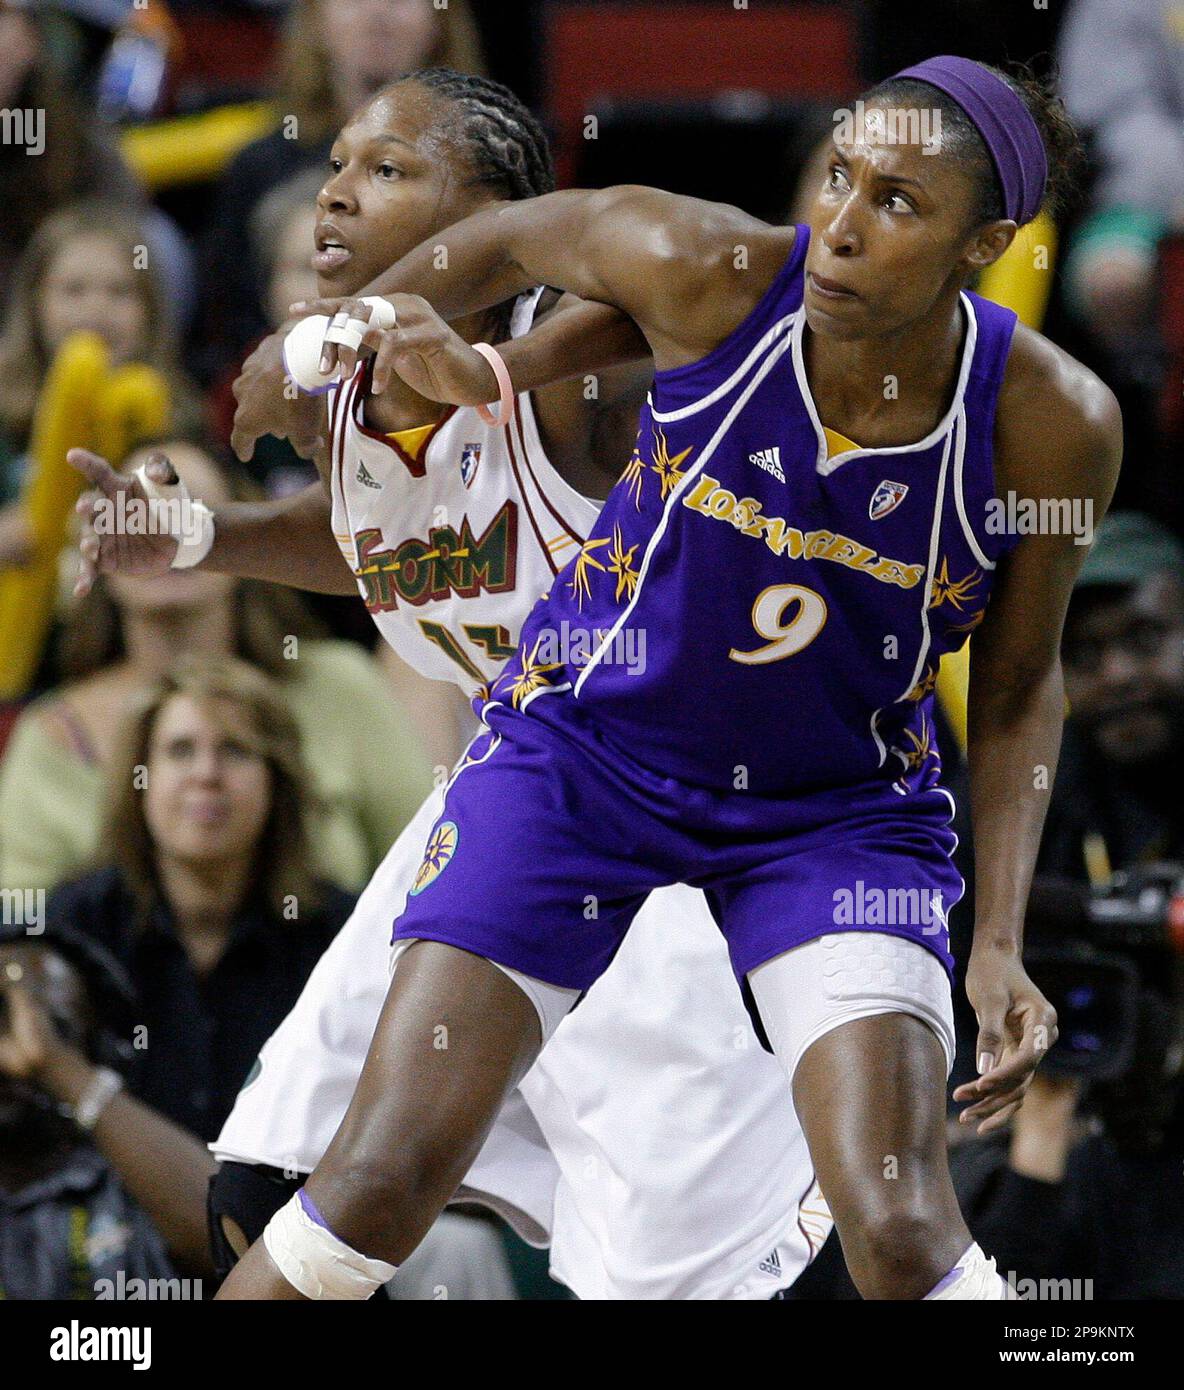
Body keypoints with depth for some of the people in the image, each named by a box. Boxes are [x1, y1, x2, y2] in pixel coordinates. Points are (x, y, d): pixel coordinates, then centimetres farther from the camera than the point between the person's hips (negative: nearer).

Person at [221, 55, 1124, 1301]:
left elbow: (1017, 684, -2)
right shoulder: (706, 275, -22)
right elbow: (511, 237, 3)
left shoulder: (1051, 424, -19)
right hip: (584, 745, 0)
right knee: (375, 1191, -7)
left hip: (842, 810, 0)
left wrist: (999, 944, -9)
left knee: (901, 1236, -19)